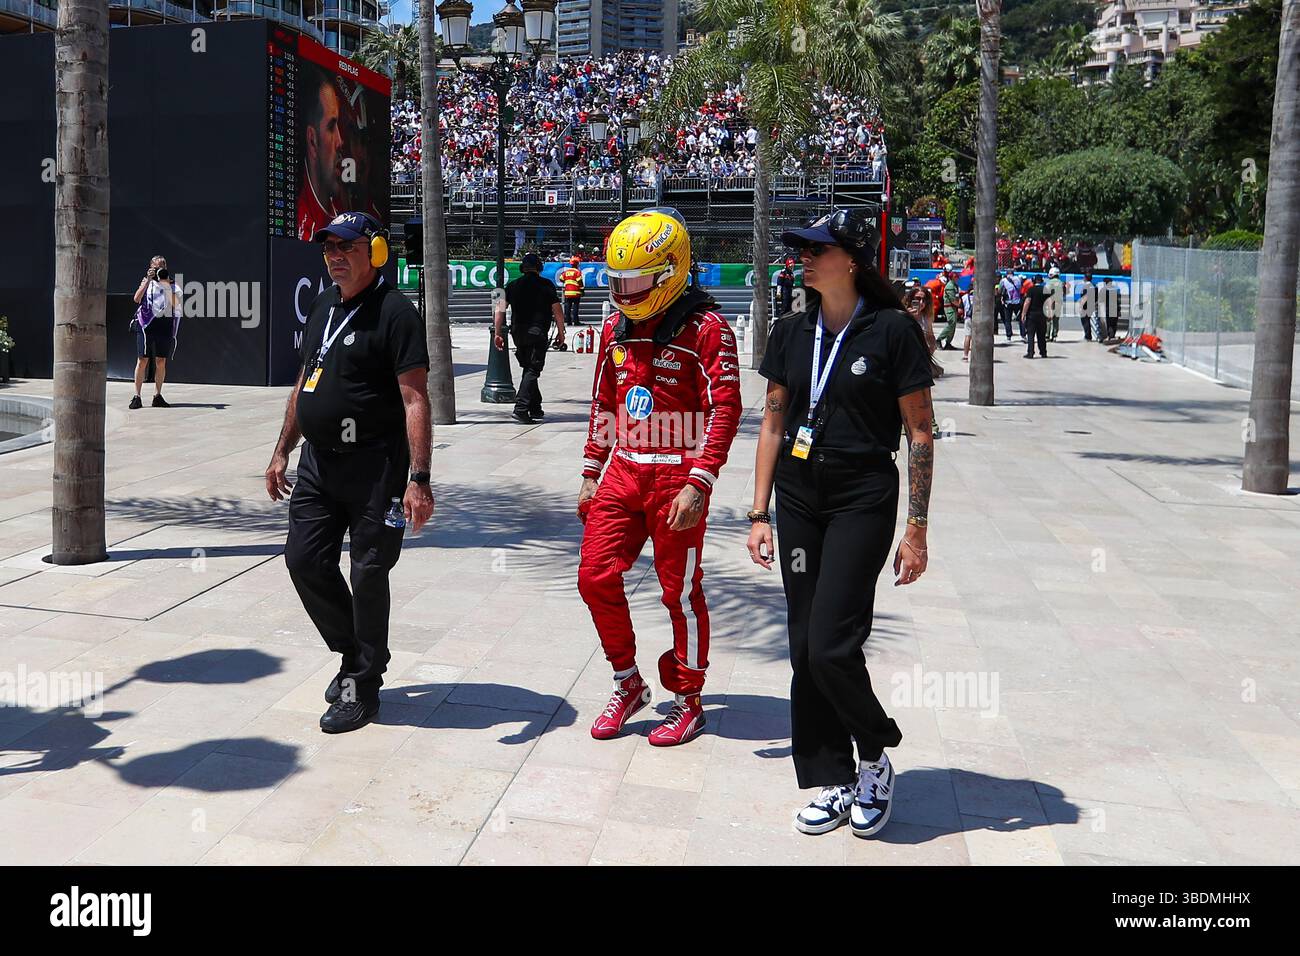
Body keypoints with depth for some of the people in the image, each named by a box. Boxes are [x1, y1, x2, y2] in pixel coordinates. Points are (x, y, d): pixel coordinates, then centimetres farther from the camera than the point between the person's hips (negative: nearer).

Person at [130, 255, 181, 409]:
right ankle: (136, 396, -2)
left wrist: (167, 285, -13)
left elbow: (176, 303, -6)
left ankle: (157, 396, 10)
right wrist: (148, 280, -10)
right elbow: (136, 299, -6)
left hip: (165, 324, 1)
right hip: (147, 324, -1)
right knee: (142, 360, -4)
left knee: (161, 362, 3)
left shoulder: (171, 285, 11)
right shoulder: (147, 282, 11)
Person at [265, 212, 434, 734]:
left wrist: (418, 479, -24)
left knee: (368, 574, 1)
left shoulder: (395, 312, -12)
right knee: (304, 560, 8)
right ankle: (353, 651, 30)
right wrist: (283, 451, 20)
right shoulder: (322, 306, 14)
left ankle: (362, 687, 16)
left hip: (374, 467, -8)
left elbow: (415, 400, -18)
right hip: (318, 461, 8)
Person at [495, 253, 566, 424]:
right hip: (538, 333, -4)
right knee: (533, 370, -5)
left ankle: (535, 409, 23)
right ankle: (520, 408, -18)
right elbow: (557, 310, -2)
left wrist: (497, 333, 7)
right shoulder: (546, 285, -1)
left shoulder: (512, 285, 8)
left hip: (518, 333, 5)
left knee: (528, 368, 18)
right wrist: (561, 332, 8)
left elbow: (500, 310, 2)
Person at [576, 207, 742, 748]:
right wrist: (591, 474, 16)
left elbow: (725, 410, -14)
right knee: (596, 578, 4)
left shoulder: (704, 328, -10)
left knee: (681, 592, 4)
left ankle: (688, 702, 22)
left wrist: (698, 485, -20)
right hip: (622, 473, 6)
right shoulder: (616, 328, 10)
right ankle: (628, 685, 24)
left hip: (677, 476, -6)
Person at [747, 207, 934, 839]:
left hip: (863, 500, -5)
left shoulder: (892, 331, -7)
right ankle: (832, 781, 21)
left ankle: (876, 755, 18)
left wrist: (917, 529, -7)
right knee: (804, 647, 6)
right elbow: (773, 426, 11)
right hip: (798, 496, 5)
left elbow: (920, 433, -5)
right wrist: (760, 514, 7)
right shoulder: (791, 334, 7)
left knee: (832, 644, -11)